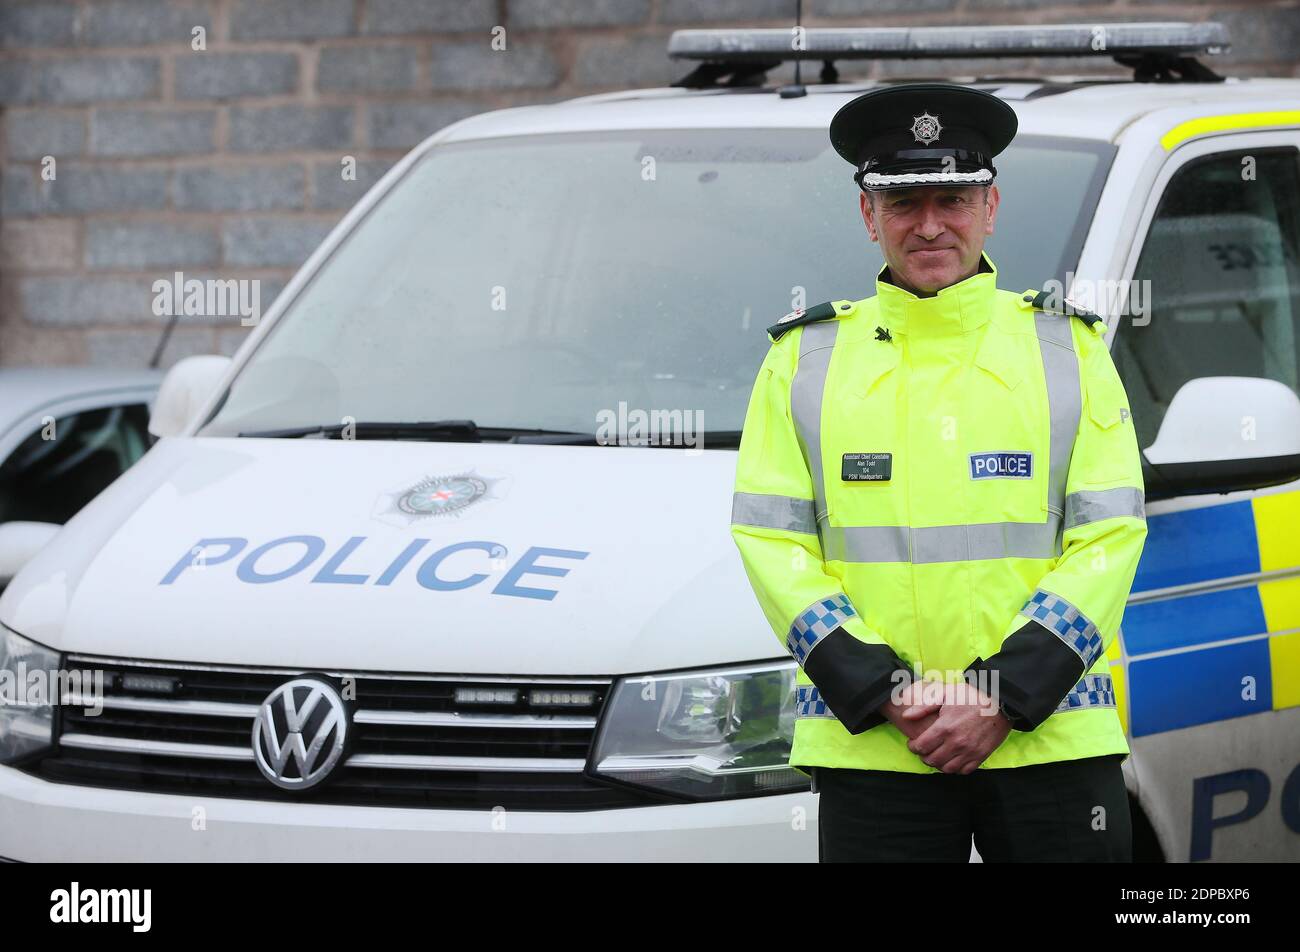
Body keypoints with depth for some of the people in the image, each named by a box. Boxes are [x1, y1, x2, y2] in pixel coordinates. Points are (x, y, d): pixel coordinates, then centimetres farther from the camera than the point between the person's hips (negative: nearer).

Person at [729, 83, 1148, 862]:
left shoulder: (1071, 349, 7)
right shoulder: (805, 360, 9)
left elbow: (1110, 534, 1)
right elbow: (770, 541, 3)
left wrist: (1004, 697, -10)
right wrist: (884, 695, -10)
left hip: (1052, 737, 0)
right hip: (868, 753, 0)